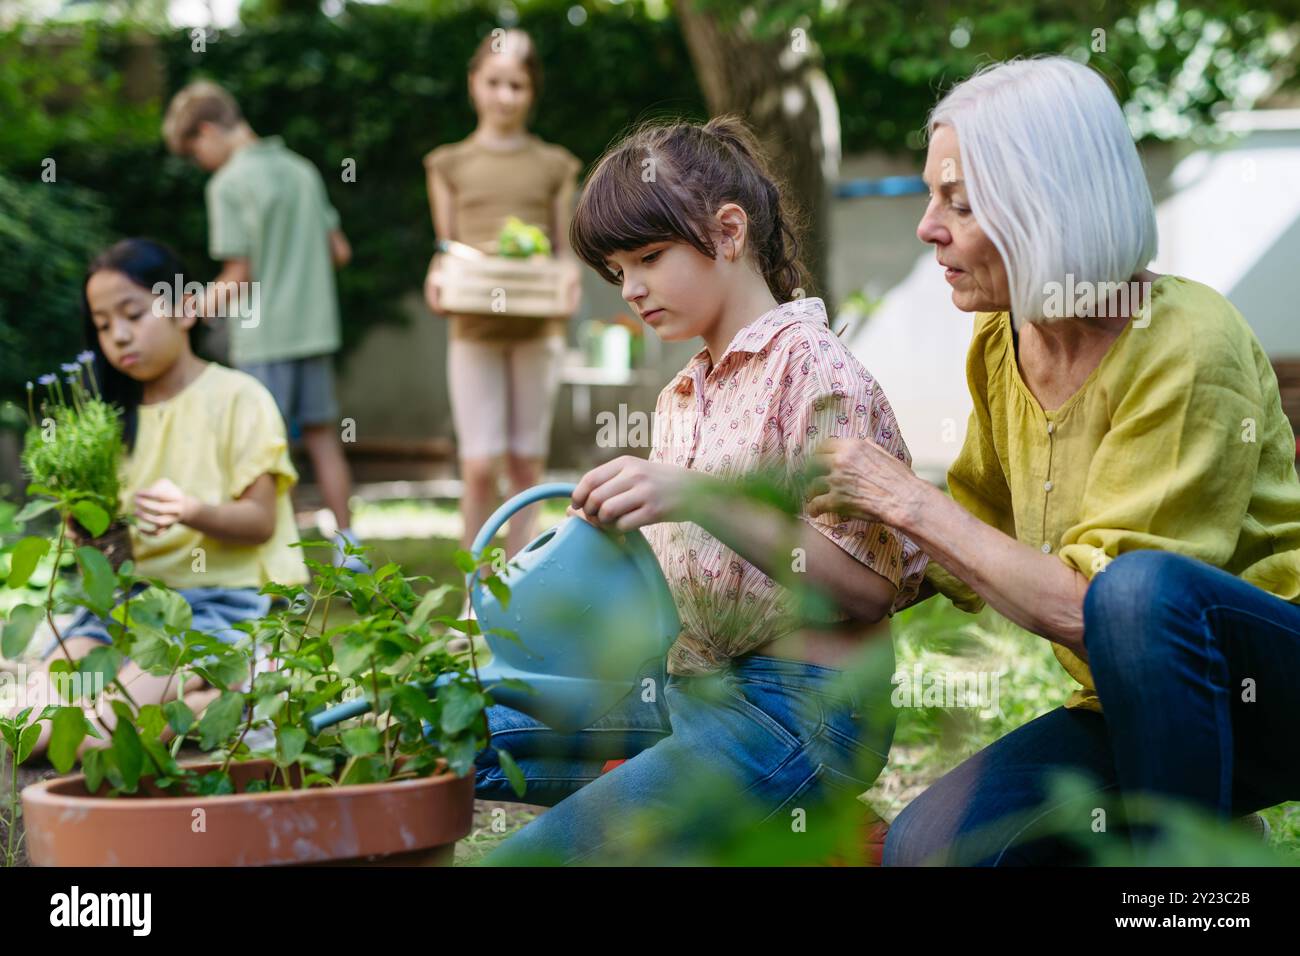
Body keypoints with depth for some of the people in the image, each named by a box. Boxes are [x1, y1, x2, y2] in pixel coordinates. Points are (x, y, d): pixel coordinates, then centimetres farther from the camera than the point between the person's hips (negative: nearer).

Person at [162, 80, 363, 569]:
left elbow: (239, 274, -13)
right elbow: (339, 250, 11)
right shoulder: (301, 170, 8)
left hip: (264, 336, -6)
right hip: (315, 326, 6)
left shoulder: (228, 184, -11)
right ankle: (348, 551, 15)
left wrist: (197, 309, 2)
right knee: (323, 437, 12)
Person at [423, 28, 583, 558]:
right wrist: (437, 280, -12)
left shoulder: (554, 166, 9)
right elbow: (445, 250, 10)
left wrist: (569, 281, -12)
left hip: (536, 328, 1)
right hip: (474, 329, -1)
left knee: (526, 464, 4)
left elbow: (565, 250, 10)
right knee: (479, 467, -8)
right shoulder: (451, 164, 9)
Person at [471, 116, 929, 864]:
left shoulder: (809, 366, -7)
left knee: (526, 854, -23)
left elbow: (870, 583, -16)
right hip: (687, 686, 9)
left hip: (797, 707, -9)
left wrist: (699, 500, -24)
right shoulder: (681, 399, 18)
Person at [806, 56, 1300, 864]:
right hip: (1135, 701, 6)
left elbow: (1082, 604, -24)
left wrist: (911, 502, -19)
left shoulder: (1186, 347, -20)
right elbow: (970, 568, 17)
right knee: (925, 847, -14)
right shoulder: (1002, 345, 3)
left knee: (1139, 588, -38)